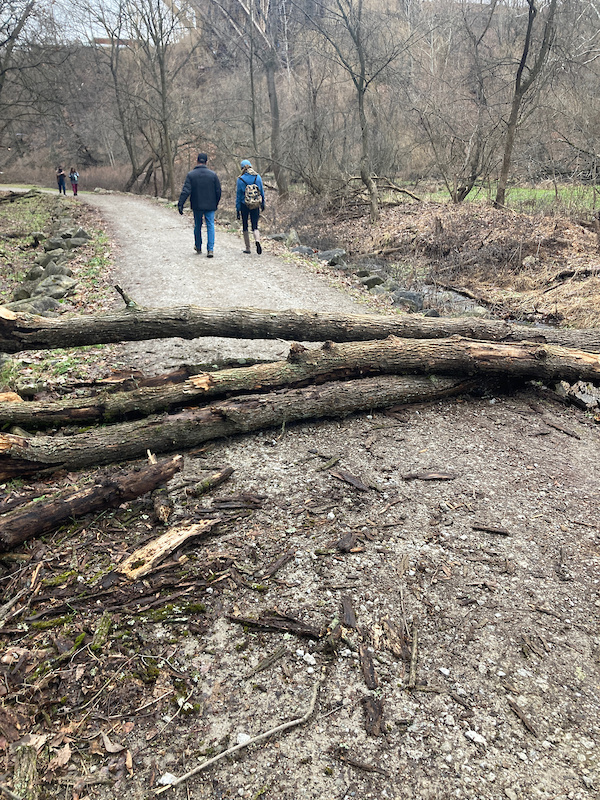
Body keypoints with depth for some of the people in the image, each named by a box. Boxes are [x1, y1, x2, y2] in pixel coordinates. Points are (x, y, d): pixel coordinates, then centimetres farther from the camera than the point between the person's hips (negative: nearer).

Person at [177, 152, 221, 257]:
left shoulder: (191, 174, -5)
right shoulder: (213, 174, -2)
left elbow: (186, 191, -12)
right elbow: (218, 191, 2)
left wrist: (180, 204, -11)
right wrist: (216, 203, 15)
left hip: (197, 206, 0)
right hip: (210, 206, 0)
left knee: (197, 226, 16)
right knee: (210, 226, 2)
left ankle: (198, 247, 28)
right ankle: (210, 249, -10)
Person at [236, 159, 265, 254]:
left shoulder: (240, 179, -9)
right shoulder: (258, 177, -3)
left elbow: (238, 195, -4)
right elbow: (262, 191, 5)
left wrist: (237, 209, 0)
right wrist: (263, 204, 17)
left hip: (244, 205, -2)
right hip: (255, 206, 2)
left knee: (245, 226, 12)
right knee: (255, 226, 7)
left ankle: (247, 248, 16)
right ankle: (257, 240, -23)